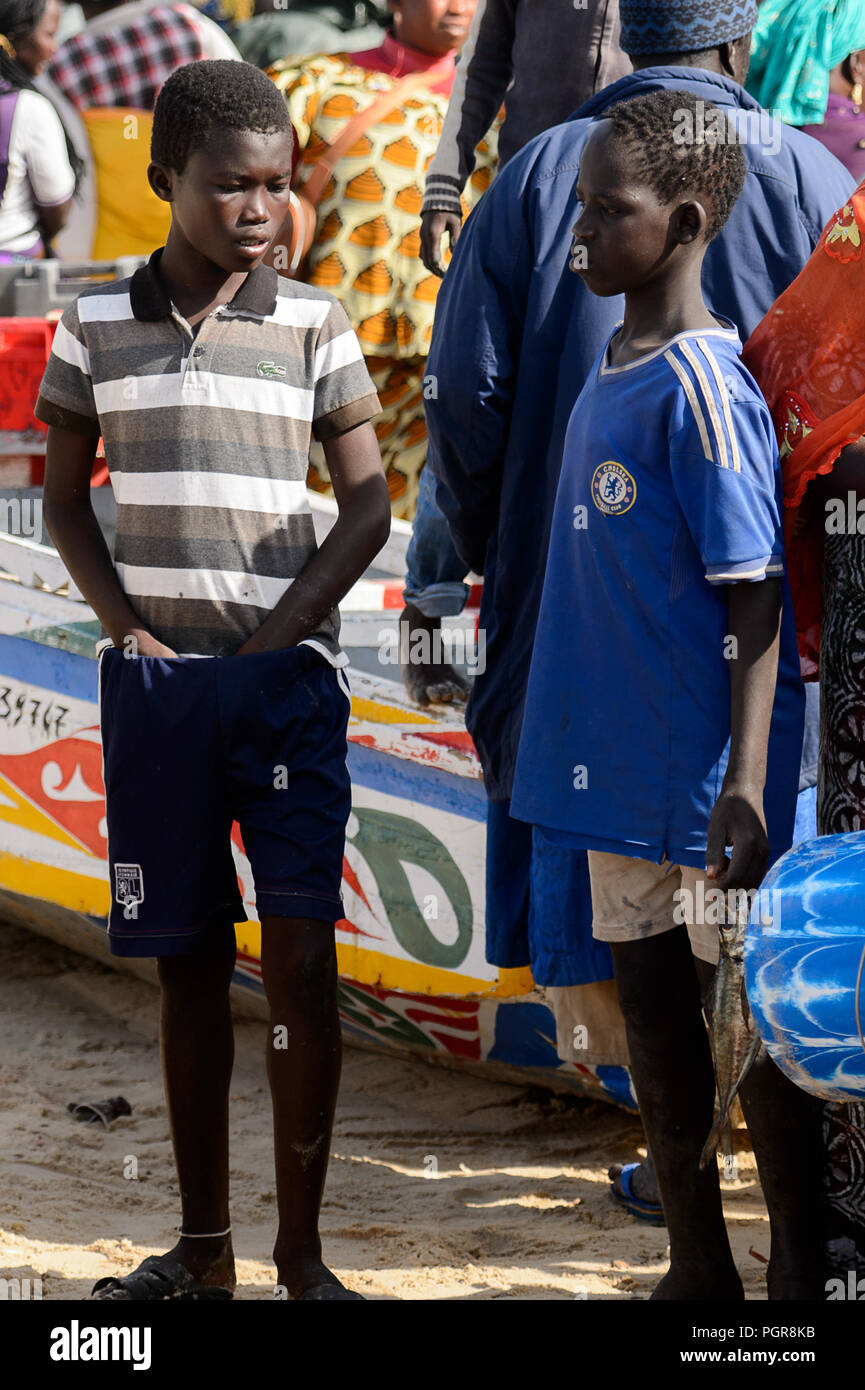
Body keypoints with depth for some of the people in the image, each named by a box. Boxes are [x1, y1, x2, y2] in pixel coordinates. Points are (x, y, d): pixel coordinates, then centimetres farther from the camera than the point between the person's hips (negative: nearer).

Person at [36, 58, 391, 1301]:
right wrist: (126, 625, 0)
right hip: (155, 679, 2)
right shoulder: (98, 326, 5)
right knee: (189, 963, 7)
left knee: (301, 955, -7)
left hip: (287, 675, -1)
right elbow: (64, 496, 12)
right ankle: (203, 1247, 14)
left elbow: (369, 507, 2)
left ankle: (302, 1252, -2)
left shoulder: (313, 328, 1)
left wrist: (275, 636, -7)